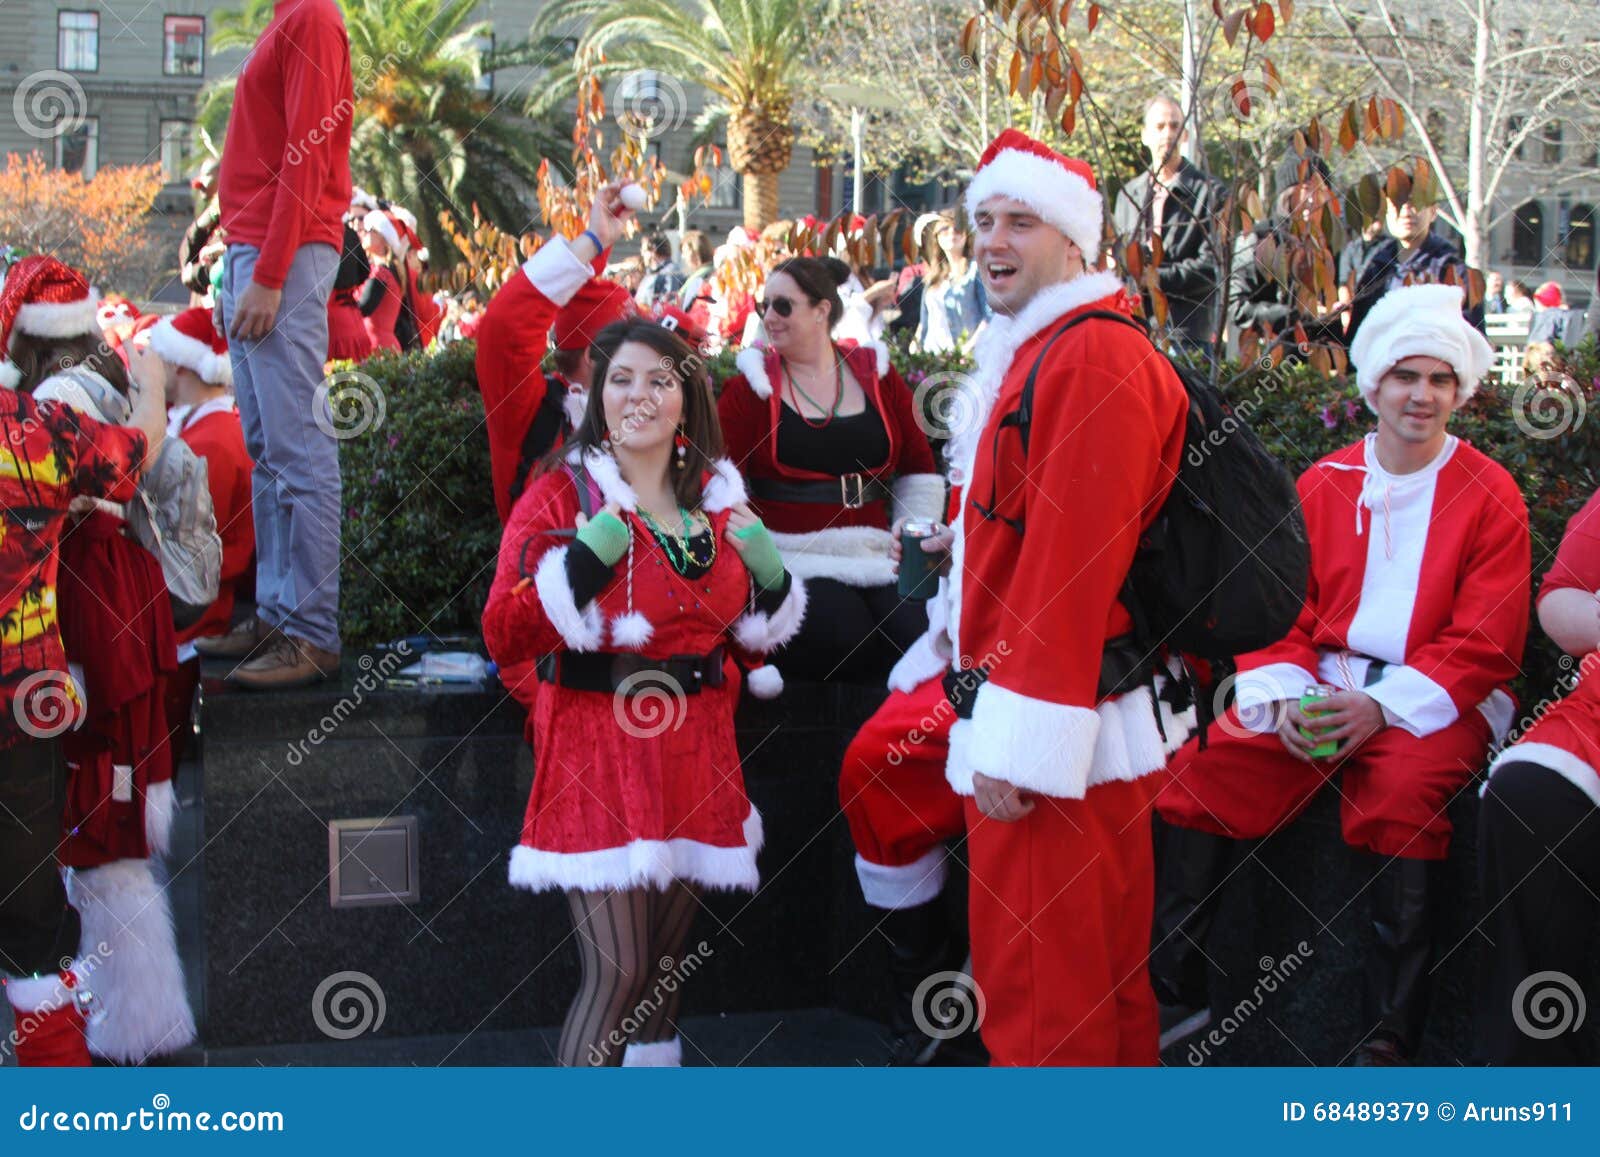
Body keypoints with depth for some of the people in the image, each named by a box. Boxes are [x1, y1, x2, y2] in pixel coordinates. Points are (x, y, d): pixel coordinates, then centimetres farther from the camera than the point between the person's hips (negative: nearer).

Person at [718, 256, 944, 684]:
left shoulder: (878, 376, 13)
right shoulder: (749, 386, 6)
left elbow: (919, 472, 17)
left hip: (879, 563, 3)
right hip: (794, 565, -2)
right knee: (851, 652, -30)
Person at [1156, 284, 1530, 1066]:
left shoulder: (1489, 495, 1)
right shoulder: (1324, 485, 11)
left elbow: (1481, 645, -5)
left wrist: (1382, 706, -18)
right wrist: (1283, 698, -12)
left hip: (1433, 698, -3)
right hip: (1320, 687, 3)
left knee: (1405, 791, -35)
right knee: (1206, 761, -21)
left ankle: (1390, 1036, -21)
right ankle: (1170, 988, -8)